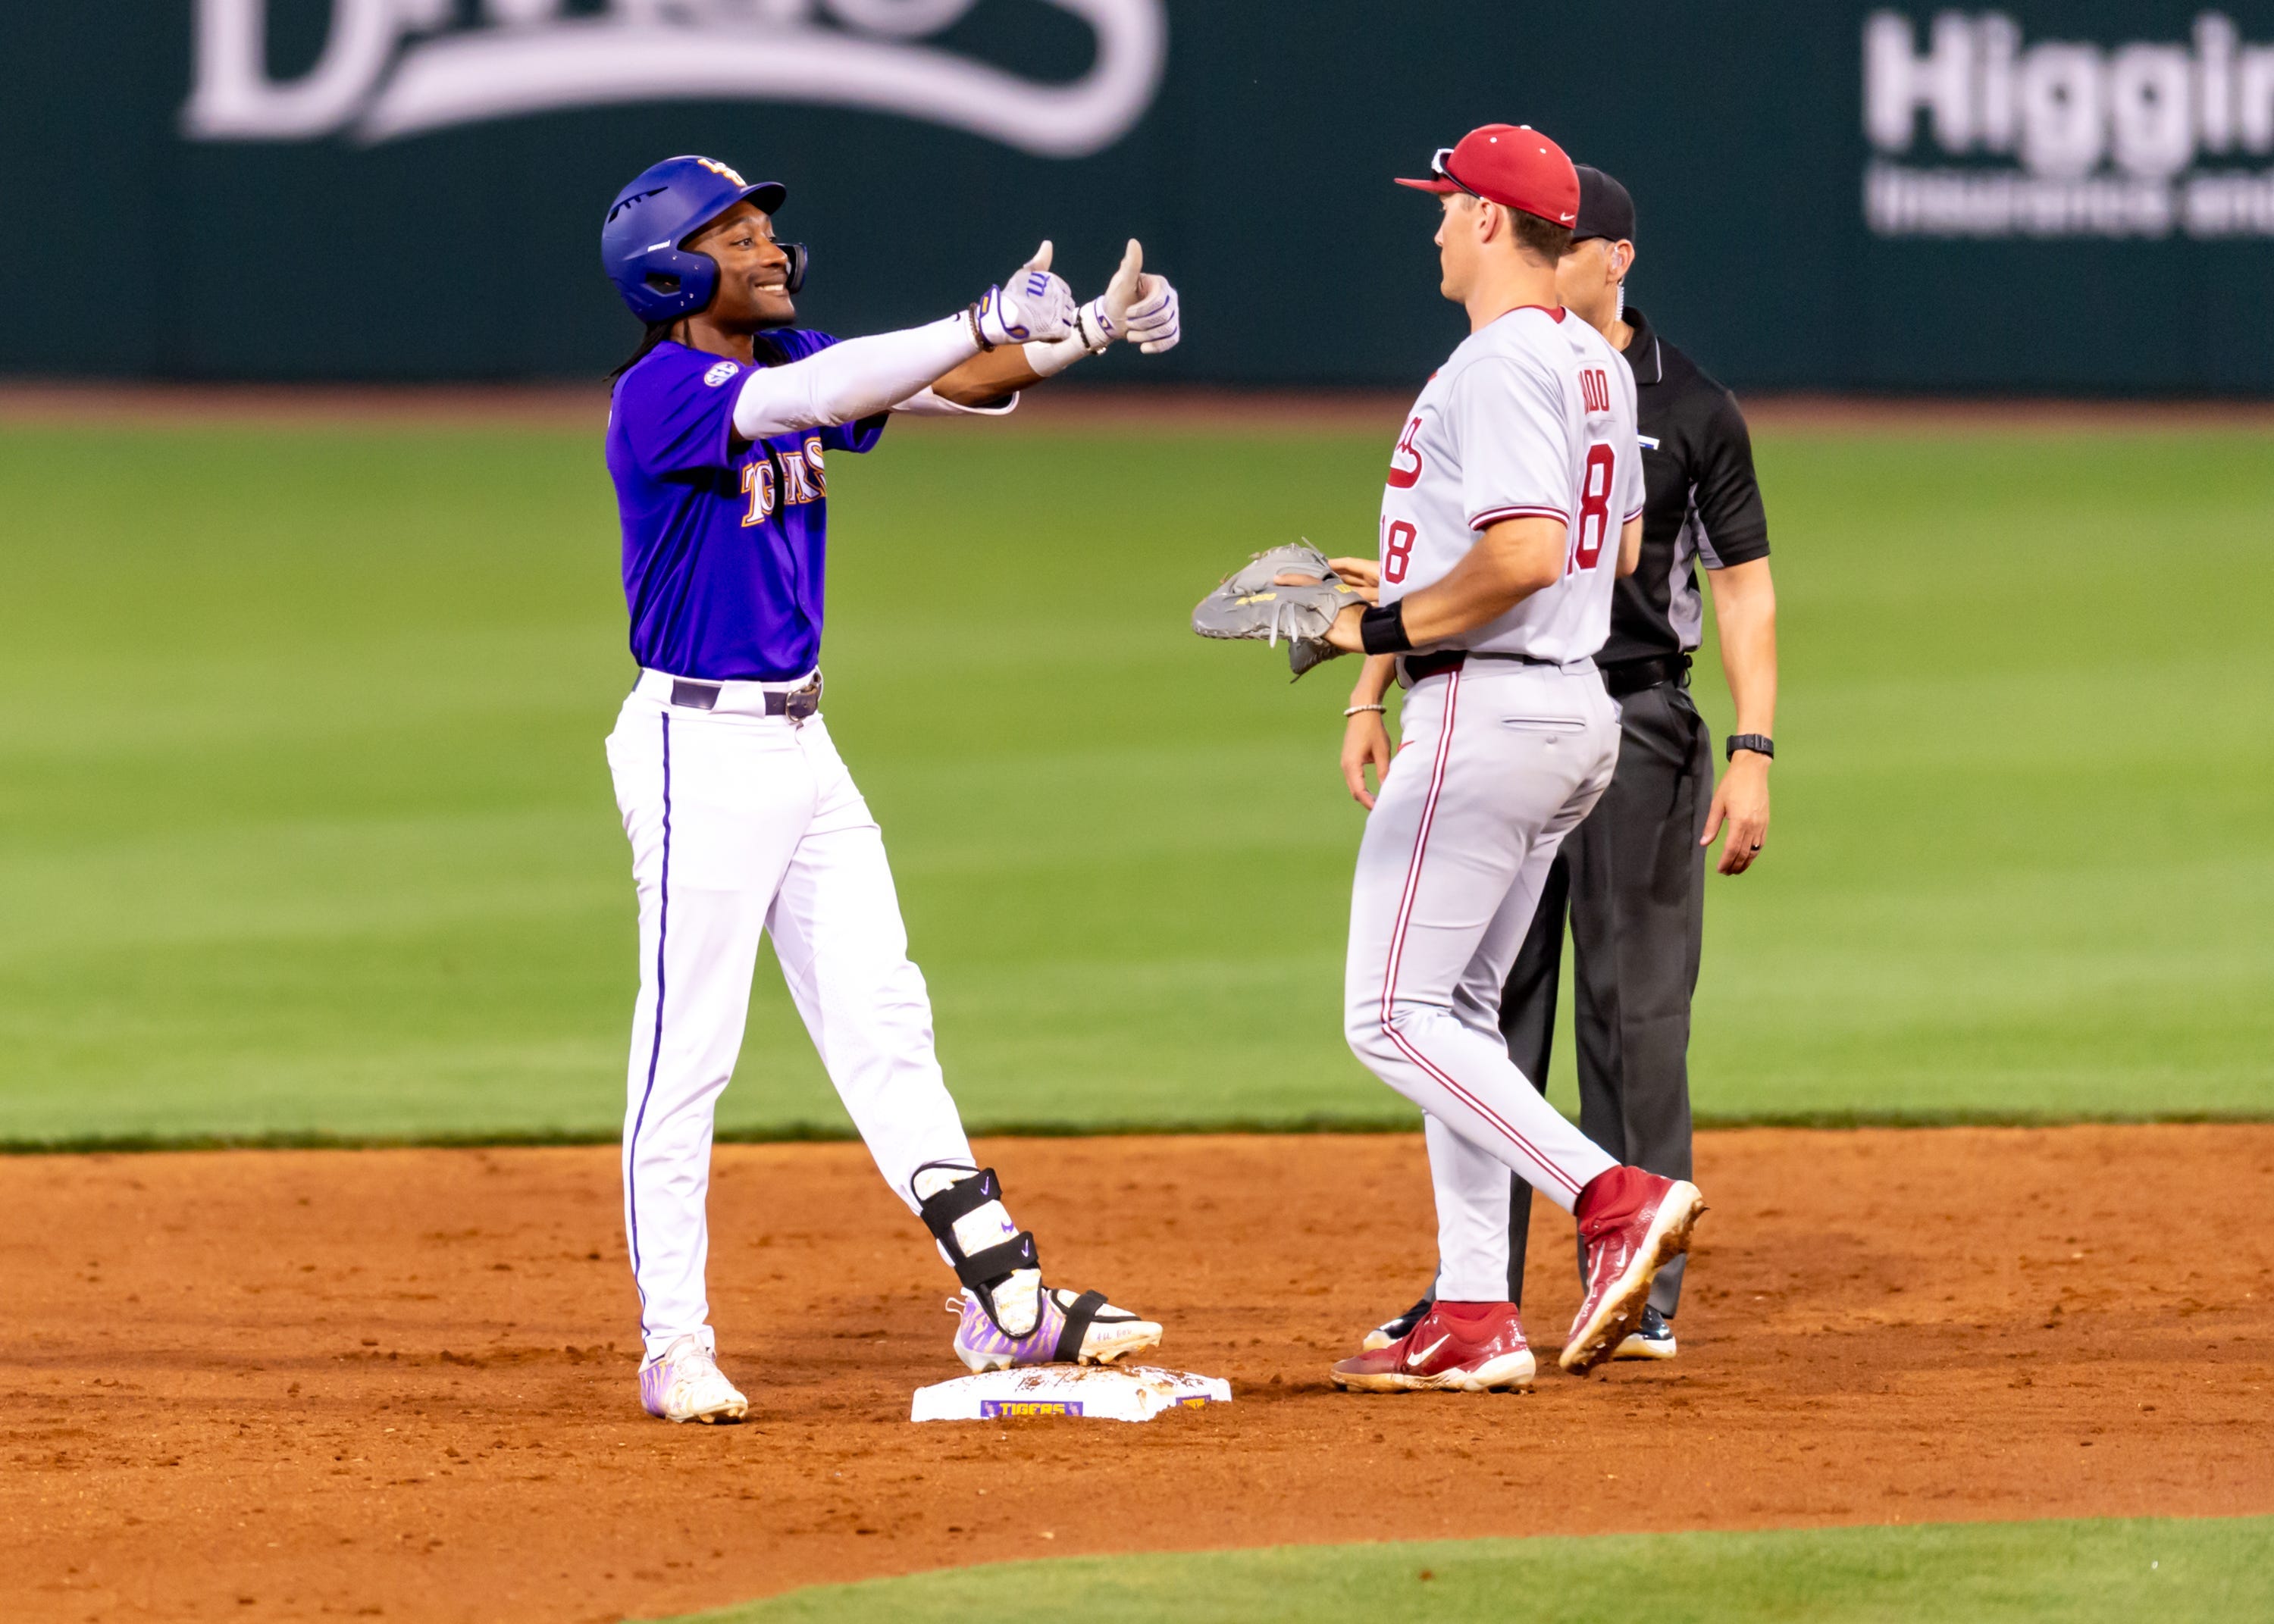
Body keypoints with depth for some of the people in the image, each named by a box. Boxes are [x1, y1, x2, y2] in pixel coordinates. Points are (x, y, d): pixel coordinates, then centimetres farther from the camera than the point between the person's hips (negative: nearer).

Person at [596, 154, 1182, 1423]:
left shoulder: (791, 362, 9)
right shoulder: (659, 392, -15)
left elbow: (962, 386, 2)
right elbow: (803, 400, -31)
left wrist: (1095, 329, -16)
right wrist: (987, 323, -37)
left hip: (800, 739, 8)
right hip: (700, 747, -8)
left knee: (884, 1023, 9)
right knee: (688, 1051, -3)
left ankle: (1008, 1303, 10)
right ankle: (675, 1346, 3)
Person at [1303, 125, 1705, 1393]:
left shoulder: (1500, 364, -16)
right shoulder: (1597, 366, 15)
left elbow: (1527, 554, -28)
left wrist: (1391, 625, -16)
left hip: (1489, 709, -10)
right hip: (1578, 707, 10)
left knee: (1393, 1016, -9)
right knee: (1457, 1012, 14)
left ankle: (1613, 1198, -20)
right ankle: (1475, 1320, 12)